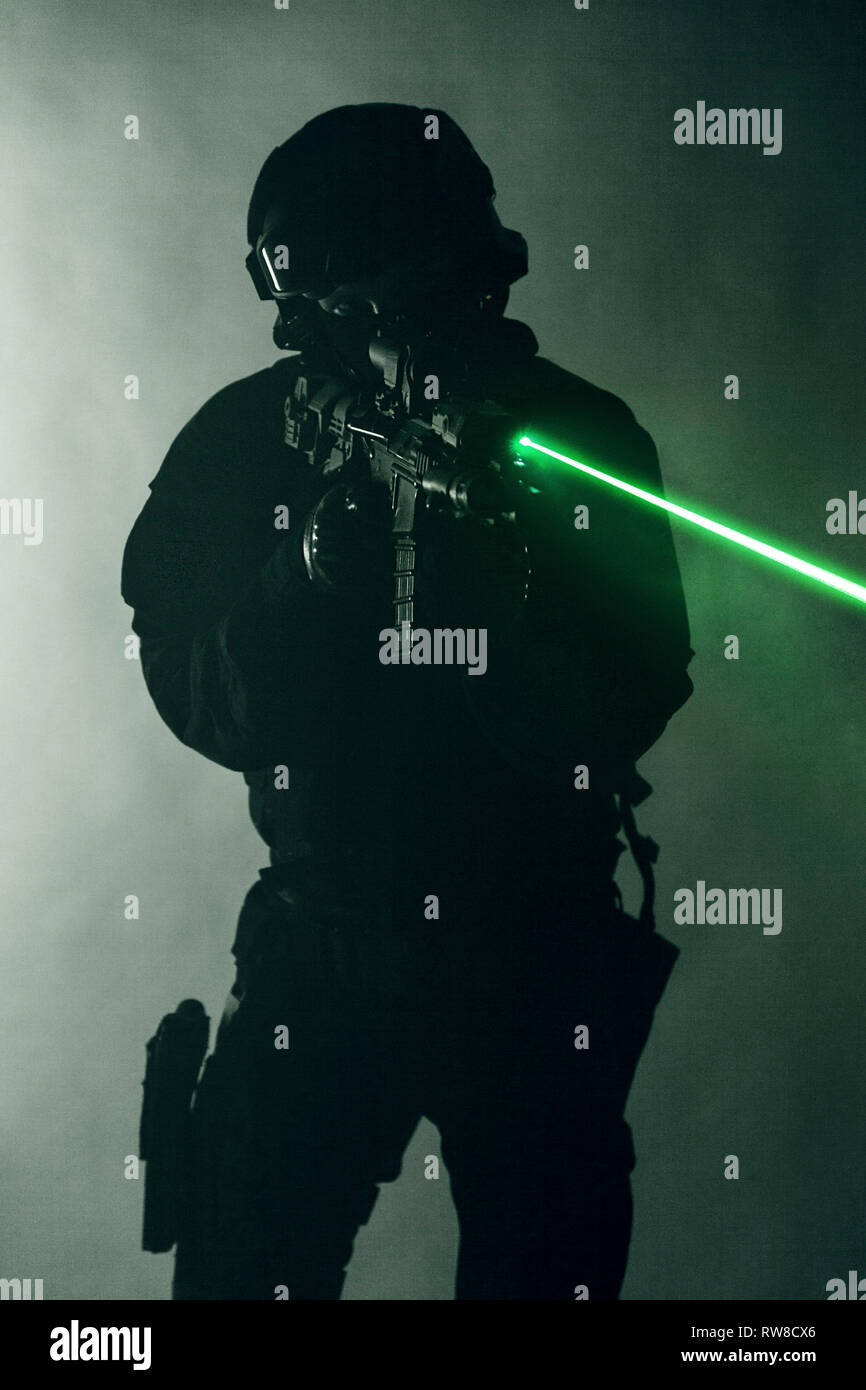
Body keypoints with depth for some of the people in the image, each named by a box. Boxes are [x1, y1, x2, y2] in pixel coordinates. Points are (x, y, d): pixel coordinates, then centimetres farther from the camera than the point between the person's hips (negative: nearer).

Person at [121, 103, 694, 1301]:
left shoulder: (580, 435, -8)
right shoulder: (239, 440, -5)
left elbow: (632, 709, -11)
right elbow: (199, 705, -8)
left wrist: (496, 616, -29)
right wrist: (304, 578, -25)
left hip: (539, 949, 0)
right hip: (321, 940, 1)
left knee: (543, 1267, 13)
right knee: (238, 1264, 5)